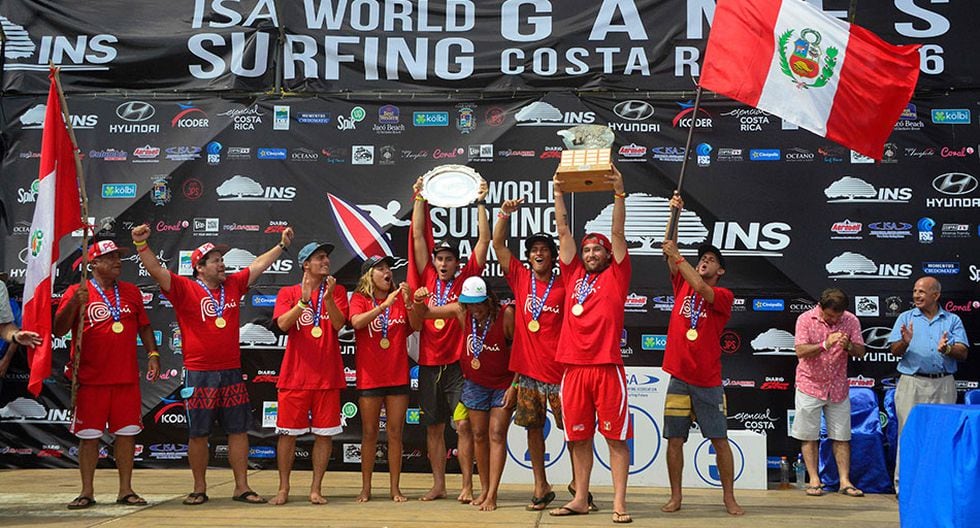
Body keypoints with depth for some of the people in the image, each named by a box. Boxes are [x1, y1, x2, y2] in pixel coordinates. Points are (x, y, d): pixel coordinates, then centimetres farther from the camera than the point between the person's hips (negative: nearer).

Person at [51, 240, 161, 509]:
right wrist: (75, 303, -22)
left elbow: (144, 325, 18)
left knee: (126, 432, 5)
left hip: (127, 378, 3)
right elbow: (58, 330, -8)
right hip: (90, 379, -3)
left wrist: (153, 354, 6)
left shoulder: (131, 291, 10)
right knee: (89, 435, 3)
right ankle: (87, 492, 13)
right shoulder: (76, 292, -1)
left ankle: (126, 490, 14)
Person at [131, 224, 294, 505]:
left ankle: (242, 487, 13)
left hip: (232, 373, 4)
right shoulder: (185, 289, -3)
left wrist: (282, 245, 22)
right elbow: (156, 270, -13)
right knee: (198, 433, 4)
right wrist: (141, 244, -26)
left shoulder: (233, 285, 10)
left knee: (238, 430, 5)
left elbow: (259, 264, 20)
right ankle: (199, 489, 15)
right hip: (199, 374, -4)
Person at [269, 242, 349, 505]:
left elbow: (338, 323, -8)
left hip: (328, 376, 1)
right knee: (288, 432, 2)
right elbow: (283, 323, -11)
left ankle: (316, 489, 12)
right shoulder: (288, 293, 5)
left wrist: (328, 297, -22)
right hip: (295, 375, -1)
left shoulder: (337, 291, 7)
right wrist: (304, 300, -22)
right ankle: (283, 488, 13)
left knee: (324, 434, 3)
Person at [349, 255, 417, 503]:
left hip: (398, 376, 2)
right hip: (369, 377, -2)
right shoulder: (360, 299, -1)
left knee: (395, 433, 5)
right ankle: (366, 488, 12)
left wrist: (408, 302, -19)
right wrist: (384, 305, -27)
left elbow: (416, 326, -4)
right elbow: (357, 322, -20)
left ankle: (395, 487, 11)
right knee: (369, 434, 4)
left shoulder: (399, 298, 7)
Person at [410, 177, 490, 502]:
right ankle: (438, 485, 18)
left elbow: (484, 241, -2)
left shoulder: (466, 279, 1)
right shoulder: (428, 278, 7)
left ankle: (467, 486, 1)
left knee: (463, 425, -6)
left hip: (458, 364, -3)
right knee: (434, 427, 9)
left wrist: (481, 203, -4)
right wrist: (420, 199, 4)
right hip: (429, 365, 3)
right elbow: (418, 236, 7)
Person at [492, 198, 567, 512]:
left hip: (558, 369, -3)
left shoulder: (563, 284, 1)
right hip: (527, 368, 3)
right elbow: (498, 244, 4)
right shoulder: (520, 278, 6)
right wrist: (505, 214, -5)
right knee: (533, 428, 9)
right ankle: (541, 488, 19)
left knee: (571, 428, 1)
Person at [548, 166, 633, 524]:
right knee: (578, 437, 10)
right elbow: (563, 232, 13)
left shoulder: (615, 276, 7)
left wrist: (619, 194, -11)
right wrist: (559, 194, 7)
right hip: (574, 367, 4)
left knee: (616, 435, -1)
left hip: (607, 366, -4)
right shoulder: (573, 275, 15)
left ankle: (619, 504, 1)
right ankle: (580, 499, 19)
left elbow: (618, 233, -2)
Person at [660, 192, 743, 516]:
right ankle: (675, 497, 12)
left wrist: (677, 257, -22)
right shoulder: (682, 285, 9)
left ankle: (729, 497, 13)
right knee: (674, 439, 2)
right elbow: (669, 253, 0)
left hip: (708, 381, -2)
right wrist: (674, 215, -9)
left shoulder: (724, 296, -1)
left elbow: (701, 288, -21)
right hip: (679, 377, 3)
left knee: (720, 440, 2)